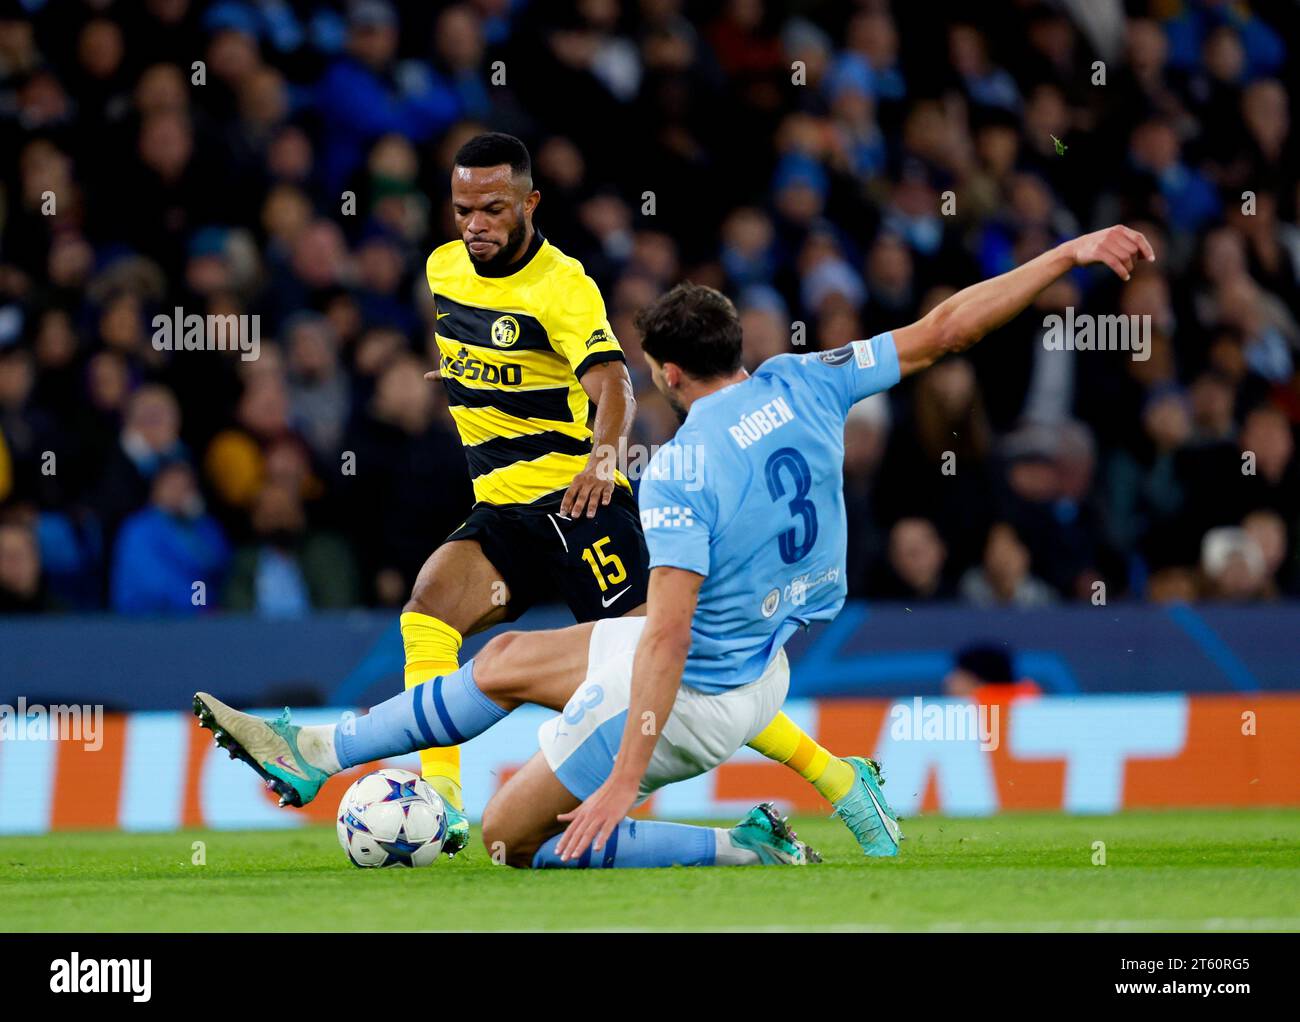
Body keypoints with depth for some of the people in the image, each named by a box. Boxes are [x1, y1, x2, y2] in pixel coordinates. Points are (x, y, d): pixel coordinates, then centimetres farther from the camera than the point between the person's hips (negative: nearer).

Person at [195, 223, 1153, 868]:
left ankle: (742, 849, -1)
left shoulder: (679, 474, -27)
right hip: (766, 655, 9)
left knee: (515, 837, 5)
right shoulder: (802, 387, -9)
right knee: (508, 659, 21)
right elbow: (941, 331, -6)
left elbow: (668, 634, -32)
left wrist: (624, 778, -32)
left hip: (697, 692, -9)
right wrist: (1071, 253, 0)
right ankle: (317, 751, 31)